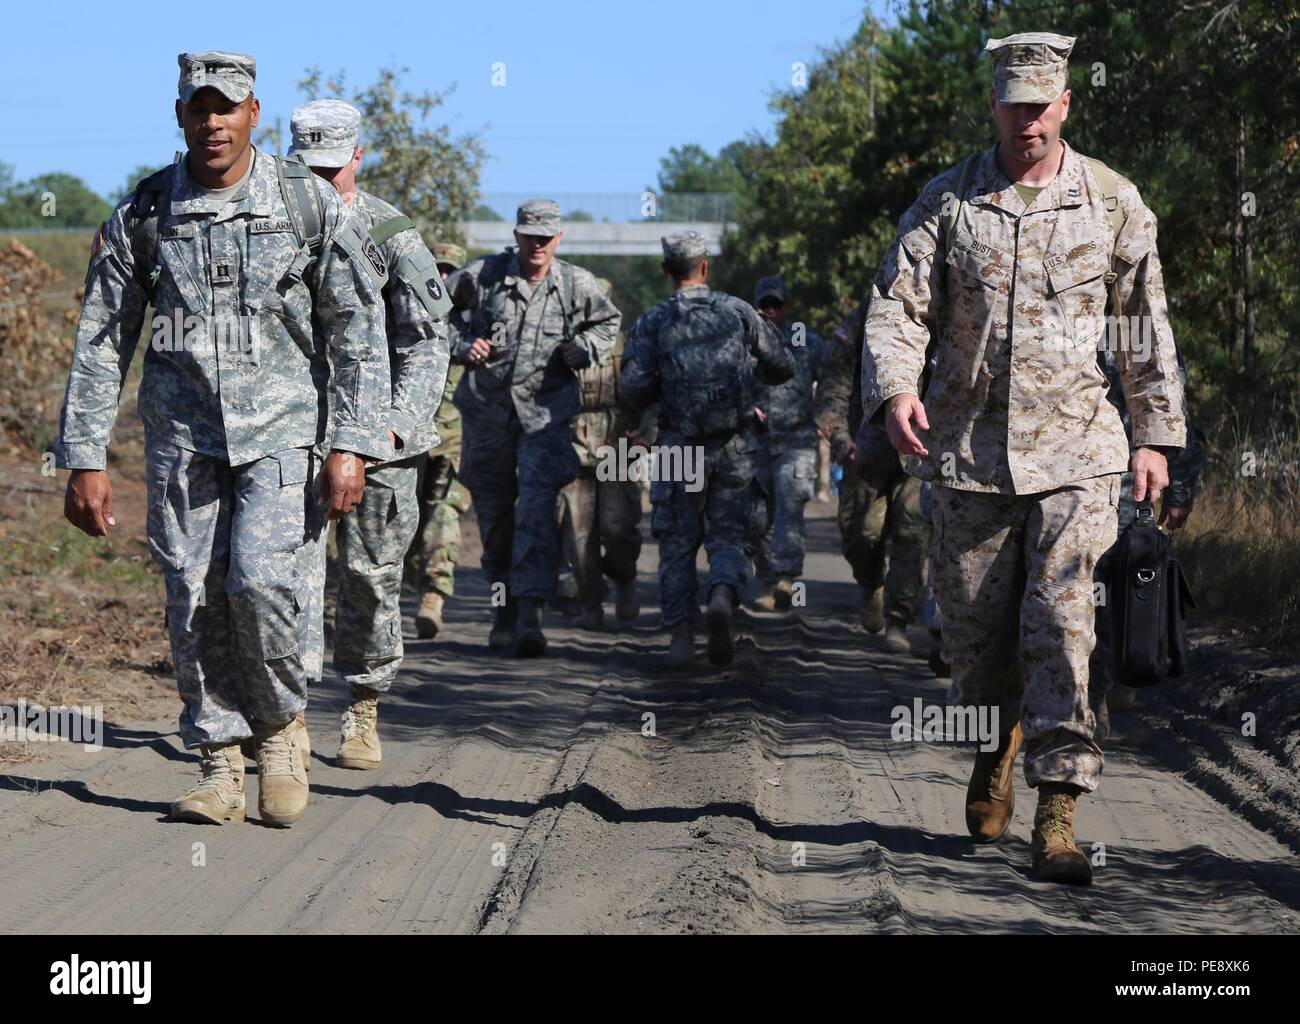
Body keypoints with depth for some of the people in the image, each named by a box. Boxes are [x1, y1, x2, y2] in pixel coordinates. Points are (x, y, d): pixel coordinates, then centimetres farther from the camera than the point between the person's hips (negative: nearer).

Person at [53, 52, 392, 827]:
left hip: (284, 427, -2)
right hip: (183, 435, 2)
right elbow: (101, 342, 6)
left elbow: (359, 333, -2)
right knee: (195, 599, -1)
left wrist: (352, 447, -10)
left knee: (262, 579, -18)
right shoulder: (142, 216, 2)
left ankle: (282, 725, 7)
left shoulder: (311, 205, -3)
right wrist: (85, 459, 1)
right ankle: (220, 768, 10)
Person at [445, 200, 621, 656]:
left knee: (536, 511, -18)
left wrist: (585, 348, 2)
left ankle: (530, 614, -22)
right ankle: (504, 614, 23)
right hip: (487, 410, 1)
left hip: (545, 415, -1)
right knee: (494, 516, 9)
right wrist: (461, 344, -3)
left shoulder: (578, 285, 2)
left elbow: (609, 322, 21)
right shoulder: (482, 275, -2)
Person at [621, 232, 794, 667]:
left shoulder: (654, 320, 0)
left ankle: (681, 635, 2)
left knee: (677, 543, 10)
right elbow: (783, 367, 10)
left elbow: (633, 386, -8)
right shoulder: (738, 311, 5)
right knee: (729, 535, 7)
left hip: (680, 447, 0)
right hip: (737, 447, 0)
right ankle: (723, 596, -23)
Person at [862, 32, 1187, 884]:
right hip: (970, 446, 1)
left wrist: (1157, 434, 10)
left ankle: (1058, 813, -12)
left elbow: (1146, 322, 11)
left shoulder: (1112, 201, 3)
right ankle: (994, 757, 38)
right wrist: (894, 391, -20)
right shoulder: (948, 201, 2)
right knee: (975, 631, 8)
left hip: (1075, 448, -1)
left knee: (1060, 623, -13)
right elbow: (898, 306, -1)